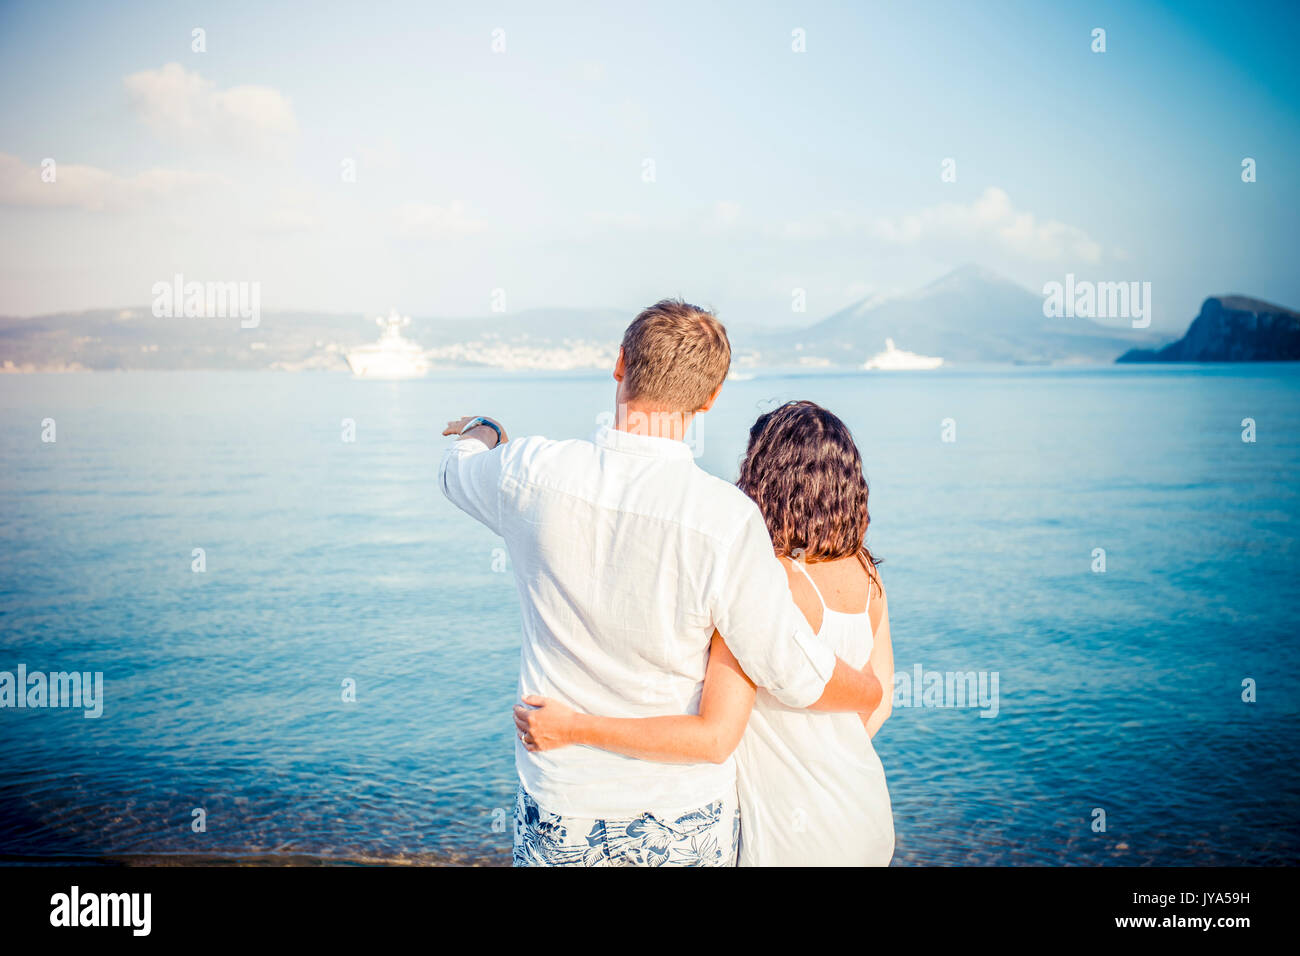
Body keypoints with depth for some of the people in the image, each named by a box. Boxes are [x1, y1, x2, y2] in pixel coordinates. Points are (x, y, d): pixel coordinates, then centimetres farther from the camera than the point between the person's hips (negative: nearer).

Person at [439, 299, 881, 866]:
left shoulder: (533, 474, -14)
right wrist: (870, 692, 6)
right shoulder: (726, 518, -24)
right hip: (687, 821, -1)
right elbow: (796, 677, -17)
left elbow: (456, 470, 11)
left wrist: (482, 431, 35)